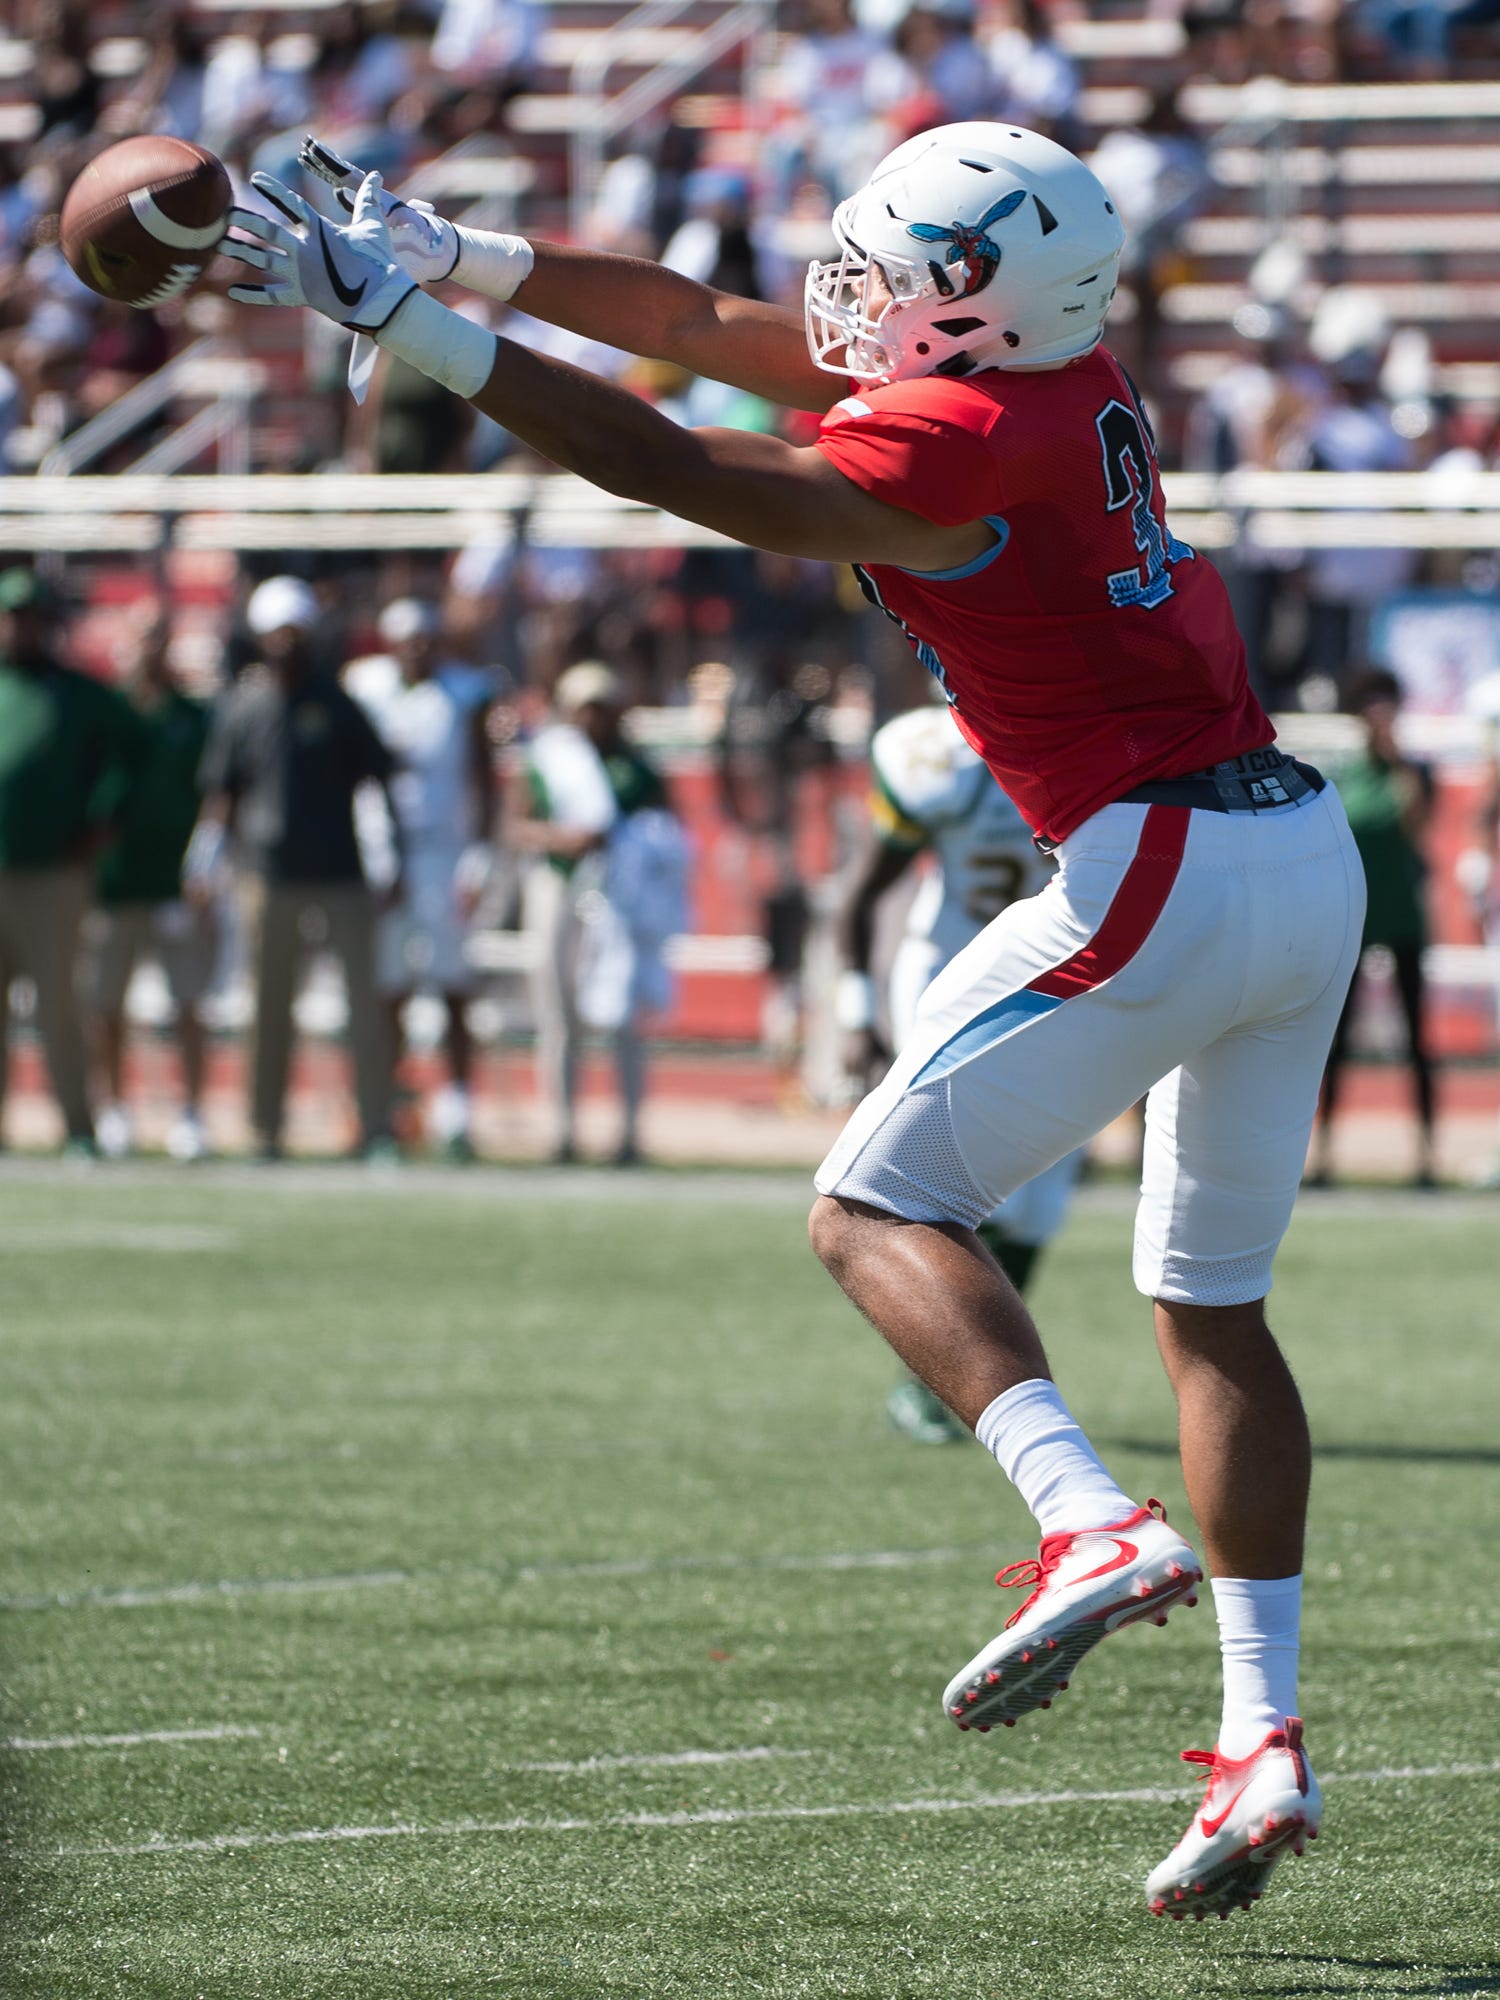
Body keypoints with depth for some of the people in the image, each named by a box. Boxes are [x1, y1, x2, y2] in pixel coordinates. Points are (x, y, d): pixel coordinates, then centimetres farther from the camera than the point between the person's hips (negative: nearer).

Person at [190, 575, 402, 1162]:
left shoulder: (336, 705, 3)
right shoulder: (240, 708, 6)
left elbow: (380, 779, 7)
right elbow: (220, 795, 11)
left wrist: (396, 862, 2)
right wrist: (203, 867, 0)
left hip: (342, 876, -1)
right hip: (270, 881, 1)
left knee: (365, 998, -8)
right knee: (270, 1007, 6)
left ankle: (378, 1129, -6)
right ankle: (266, 1131, 14)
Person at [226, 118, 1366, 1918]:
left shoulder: (944, 449, -14)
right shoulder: (1065, 380, 13)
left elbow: (659, 464, -18)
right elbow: (708, 325, 17)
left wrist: (406, 321, -15)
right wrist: (463, 257, 16)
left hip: (1162, 872, -9)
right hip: (1308, 857, 9)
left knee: (879, 1202, 0)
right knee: (1211, 1300, 14)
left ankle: (1088, 1525, -21)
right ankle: (1263, 1745, 10)